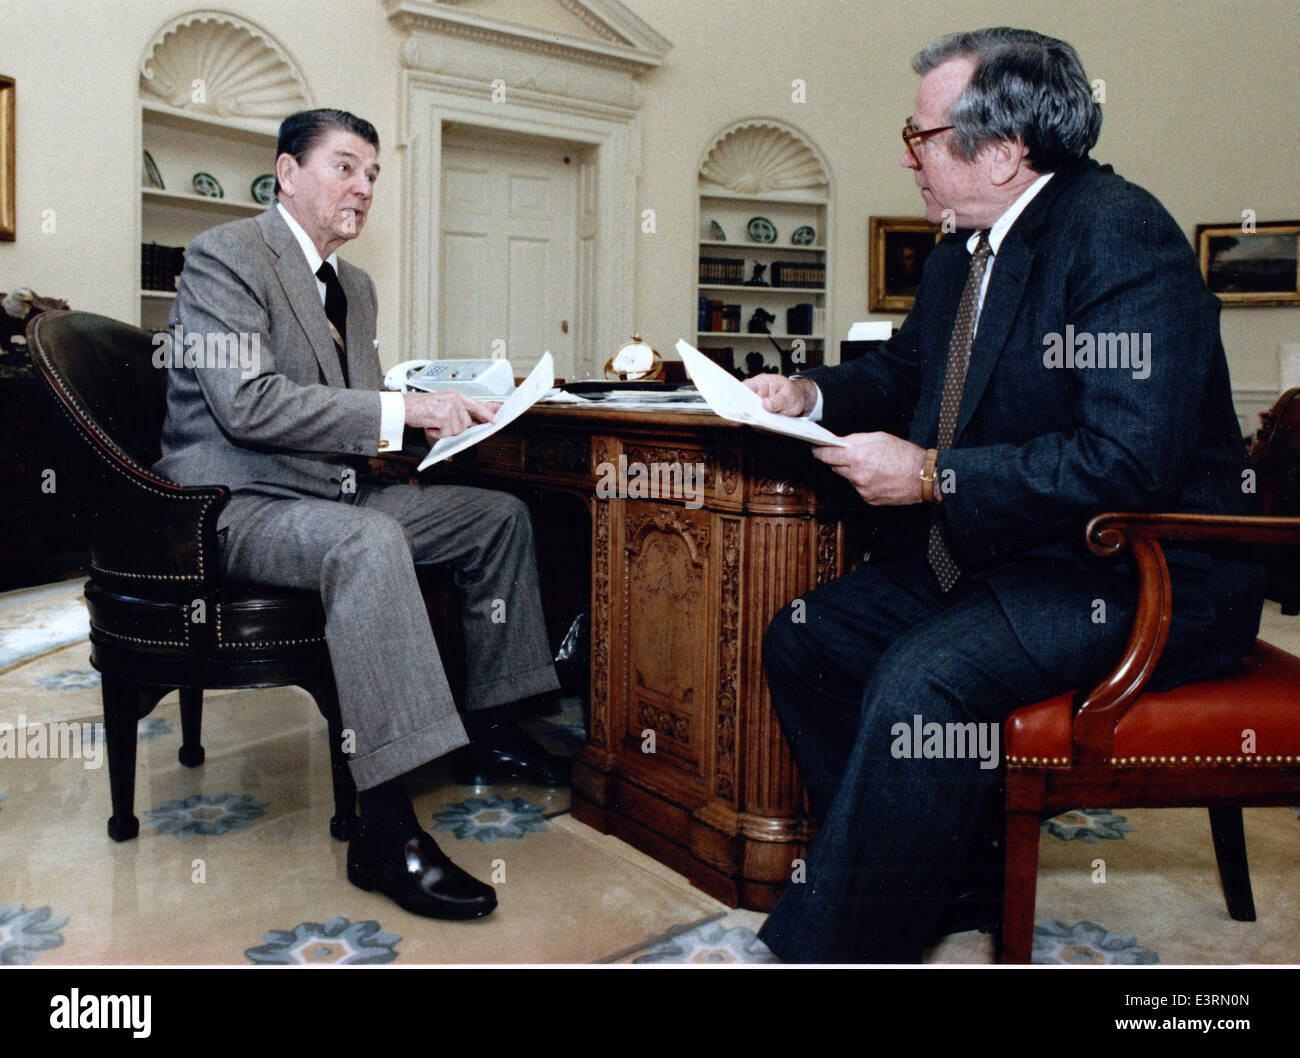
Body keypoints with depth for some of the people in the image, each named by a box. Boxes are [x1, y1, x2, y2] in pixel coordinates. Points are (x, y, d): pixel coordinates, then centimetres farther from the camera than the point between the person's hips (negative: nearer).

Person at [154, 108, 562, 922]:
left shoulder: (355, 285, 18)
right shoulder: (225, 255, -9)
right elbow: (249, 404, -22)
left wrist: (437, 410, 0)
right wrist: (400, 412, -24)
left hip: (337, 491, 9)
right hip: (238, 504, -9)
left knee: (503, 514, 3)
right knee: (371, 541, -38)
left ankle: (488, 722, 13)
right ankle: (388, 833, -37)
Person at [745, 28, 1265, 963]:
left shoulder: (1121, 235, -18)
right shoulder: (965, 246, 9)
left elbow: (1132, 461, -27)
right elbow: (908, 370, 25)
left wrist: (932, 476, -23)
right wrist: (809, 394, 4)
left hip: (1142, 576, -9)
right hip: (997, 552, 10)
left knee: (921, 678, -30)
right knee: (804, 636, 2)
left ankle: (834, 946, -12)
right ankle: (937, 867, 11)